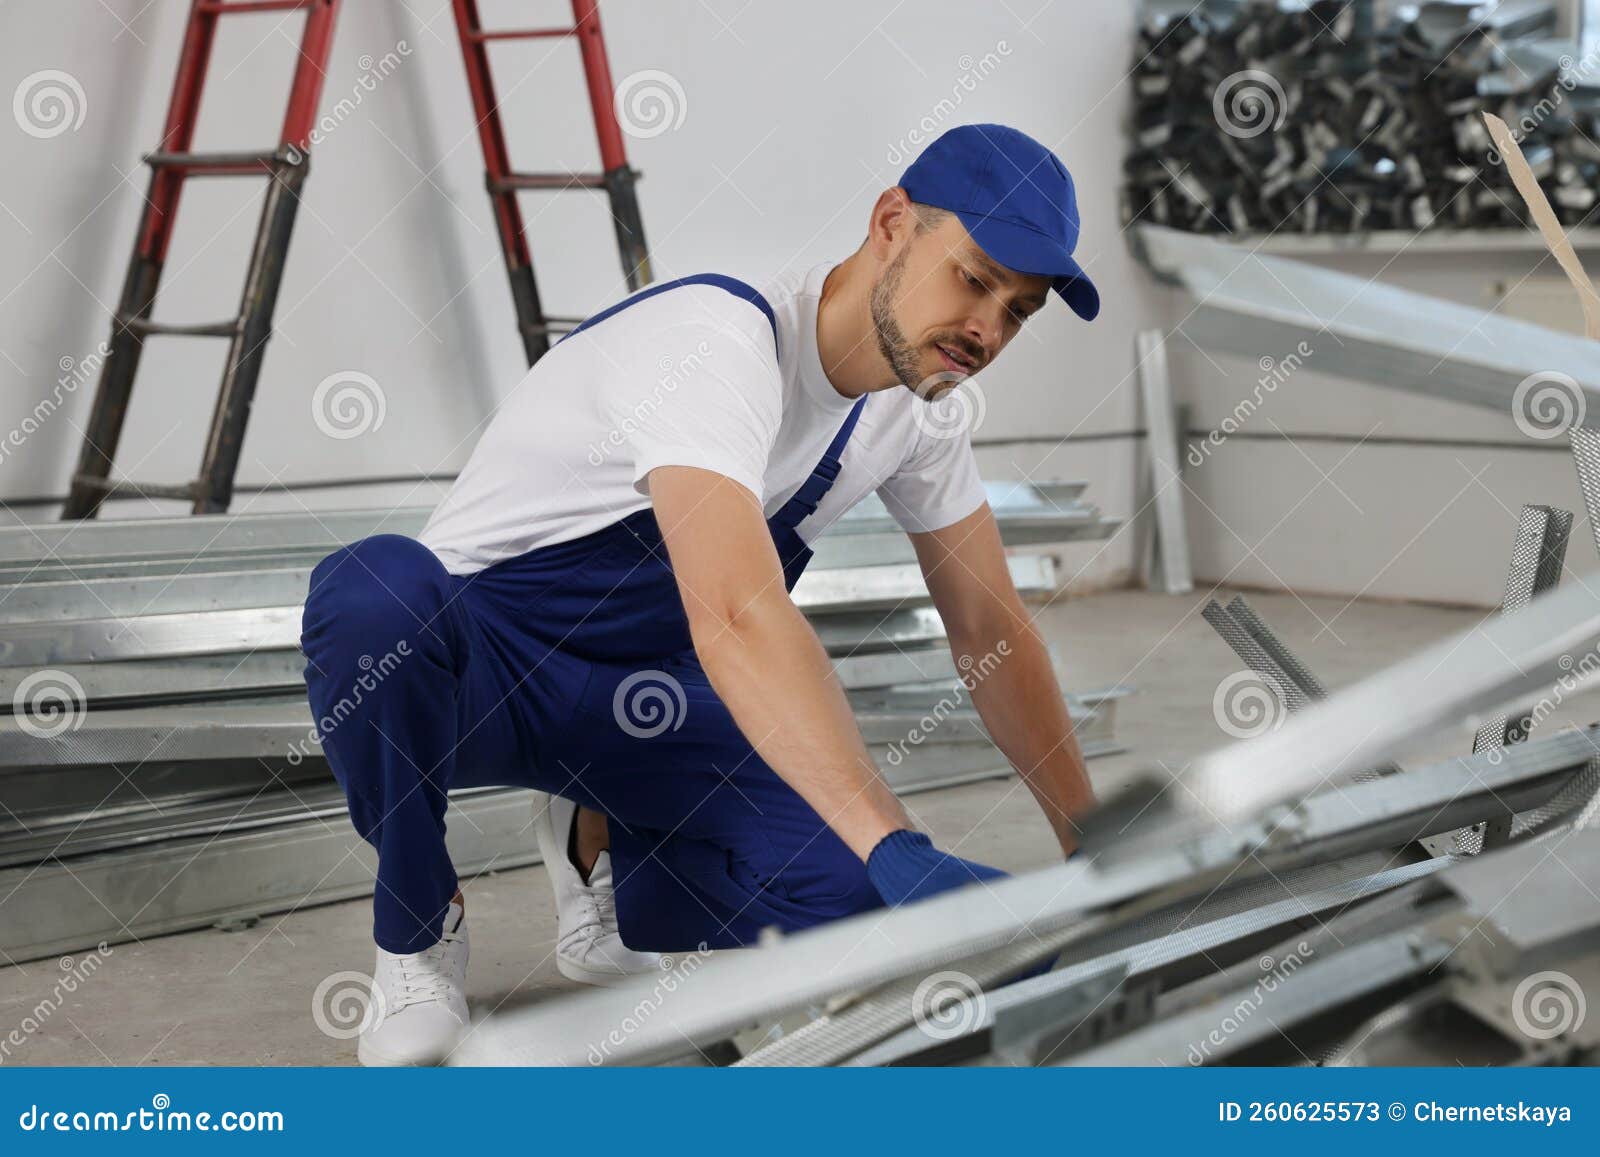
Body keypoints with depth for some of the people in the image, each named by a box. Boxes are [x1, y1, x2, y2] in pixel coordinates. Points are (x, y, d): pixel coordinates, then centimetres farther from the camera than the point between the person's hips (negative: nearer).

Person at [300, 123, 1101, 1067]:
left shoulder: (911, 401, -3)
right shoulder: (715, 341, -30)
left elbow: (991, 631, 6)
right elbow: (738, 620, -46)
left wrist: (1093, 847, 4)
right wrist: (901, 850, -53)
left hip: (649, 693, 6)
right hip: (478, 664, -6)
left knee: (855, 896, -21)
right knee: (377, 588, -42)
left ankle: (601, 852, 12)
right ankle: (419, 936, -14)